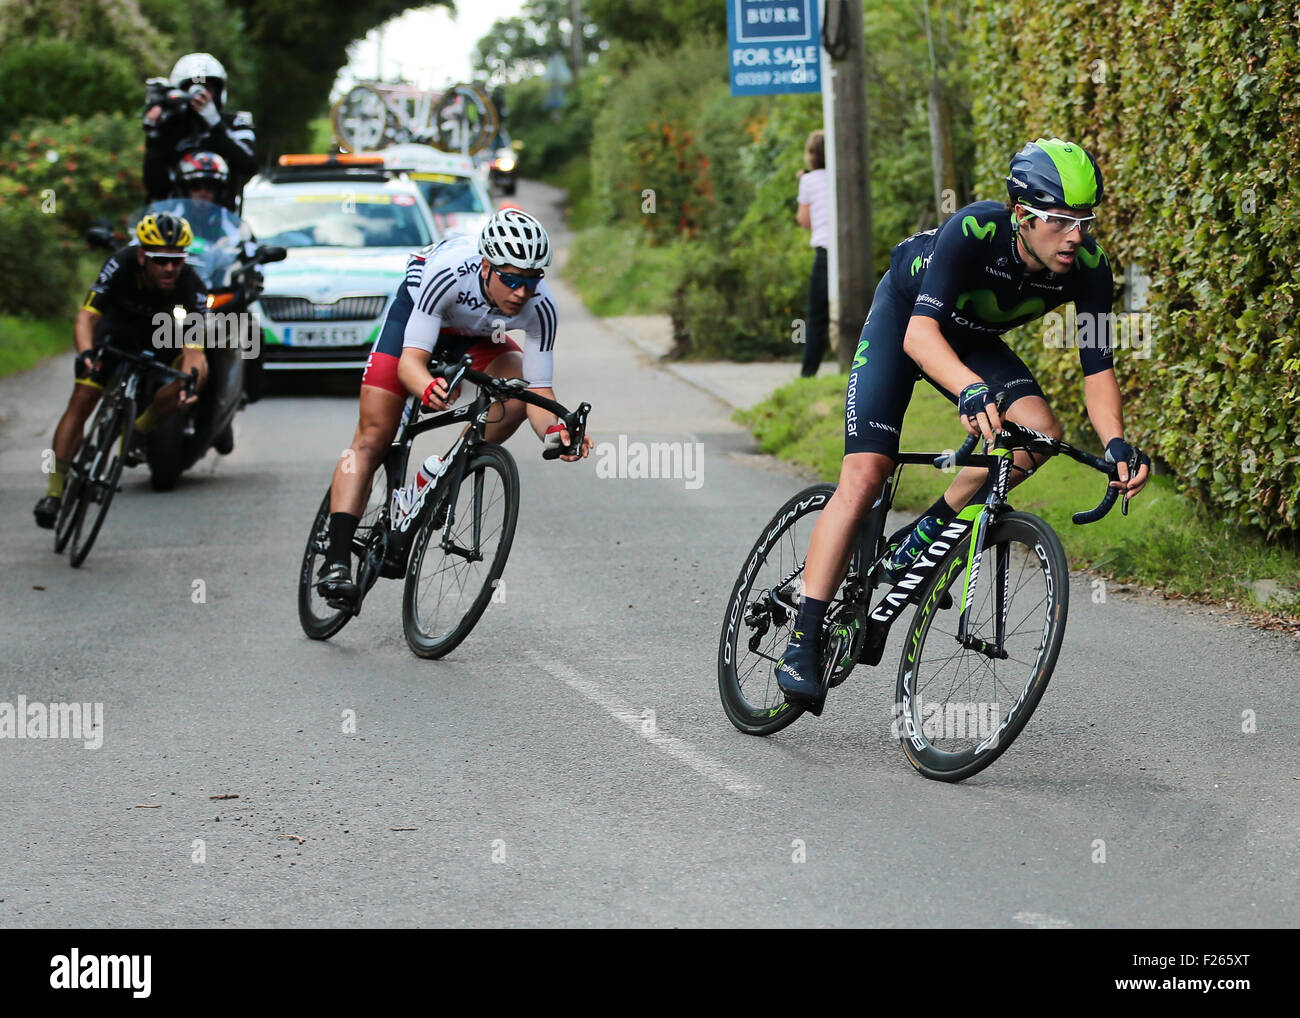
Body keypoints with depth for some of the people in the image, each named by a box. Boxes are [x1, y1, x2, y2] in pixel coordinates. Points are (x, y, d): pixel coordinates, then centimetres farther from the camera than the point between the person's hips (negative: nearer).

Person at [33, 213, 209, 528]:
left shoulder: (191, 286, -33)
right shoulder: (122, 265, -33)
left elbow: (194, 350, -38)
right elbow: (86, 315, -35)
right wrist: (85, 353, -56)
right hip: (118, 327, 0)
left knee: (198, 371, -27)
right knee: (81, 400, -15)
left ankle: (138, 431, 0)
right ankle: (54, 491, -7)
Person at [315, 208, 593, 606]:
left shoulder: (540, 307, -32)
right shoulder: (449, 272, -41)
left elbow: (540, 390, -27)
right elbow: (411, 358, -41)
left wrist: (554, 431, -49)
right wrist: (427, 387, -64)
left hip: (477, 336, 3)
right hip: (414, 313, -3)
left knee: (519, 390, -25)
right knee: (373, 436, -12)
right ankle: (336, 561, -13)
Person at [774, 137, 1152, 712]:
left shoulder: (1088, 267, -25)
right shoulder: (973, 231, -38)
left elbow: (1097, 370, -21)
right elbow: (920, 333, -46)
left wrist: (1116, 443, -39)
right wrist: (971, 391, -65)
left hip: (973, 340, 4)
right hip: (902, 319, -4)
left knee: (1038, 429, -24)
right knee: (864, 478, -17)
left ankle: (927, 535, -3)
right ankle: (802, 647, -14)